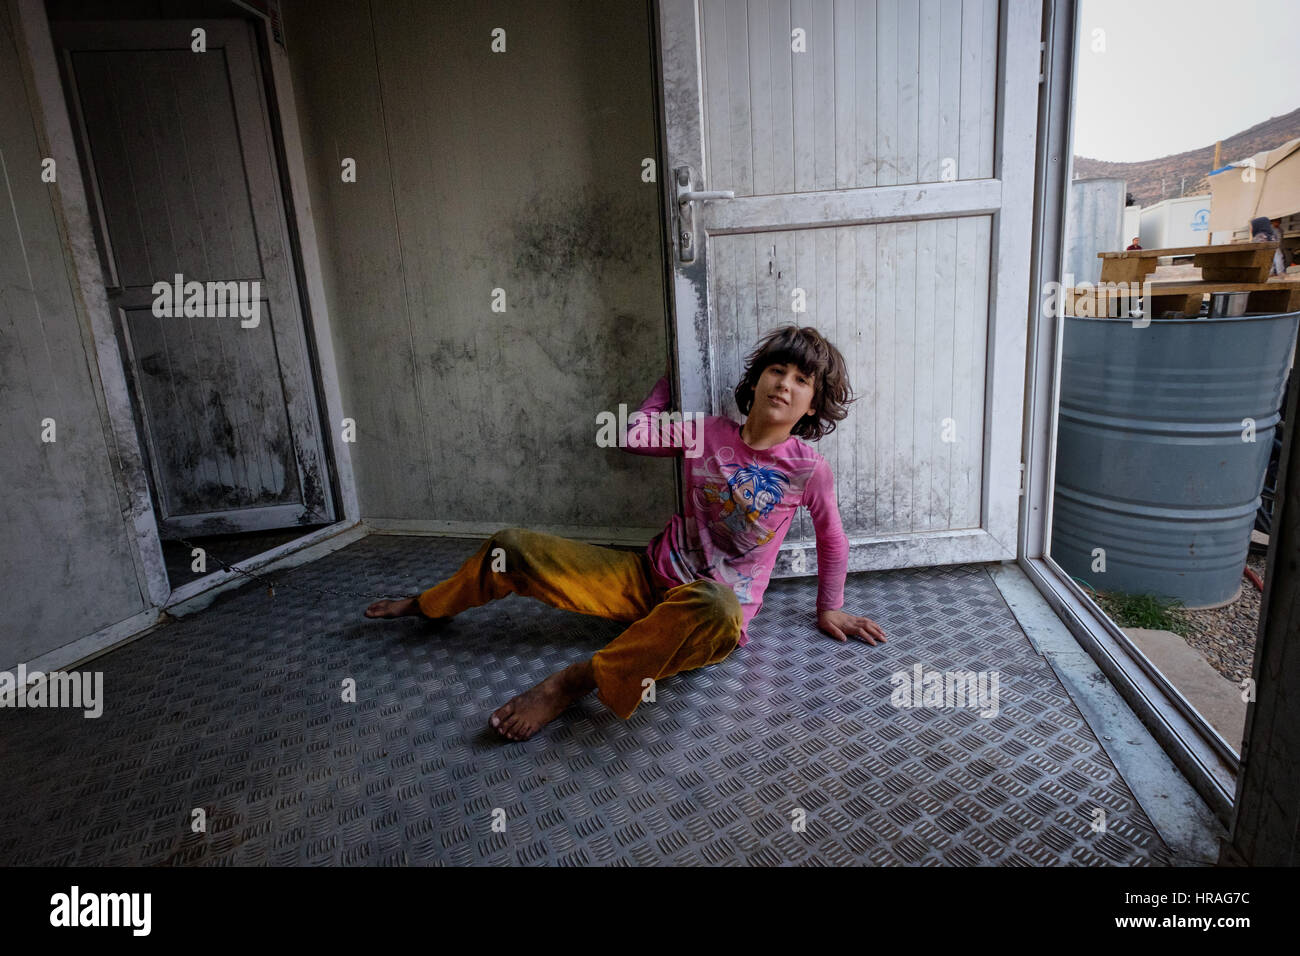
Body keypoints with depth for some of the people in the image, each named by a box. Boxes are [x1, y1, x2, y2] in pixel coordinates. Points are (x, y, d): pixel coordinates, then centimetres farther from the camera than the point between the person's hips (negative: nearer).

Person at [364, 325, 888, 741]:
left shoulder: (808, 468, -8)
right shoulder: (708, 433, 1)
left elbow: (833, 541, 8)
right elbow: (636, 435, 14)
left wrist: (830, 609, 15)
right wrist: (673, 375, 19)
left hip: (717, 604, -4)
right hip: (650, 577, 4)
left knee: (716, 611, -46)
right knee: (512, 546, 0)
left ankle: (574, 681, -29)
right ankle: (428, 605, 29)